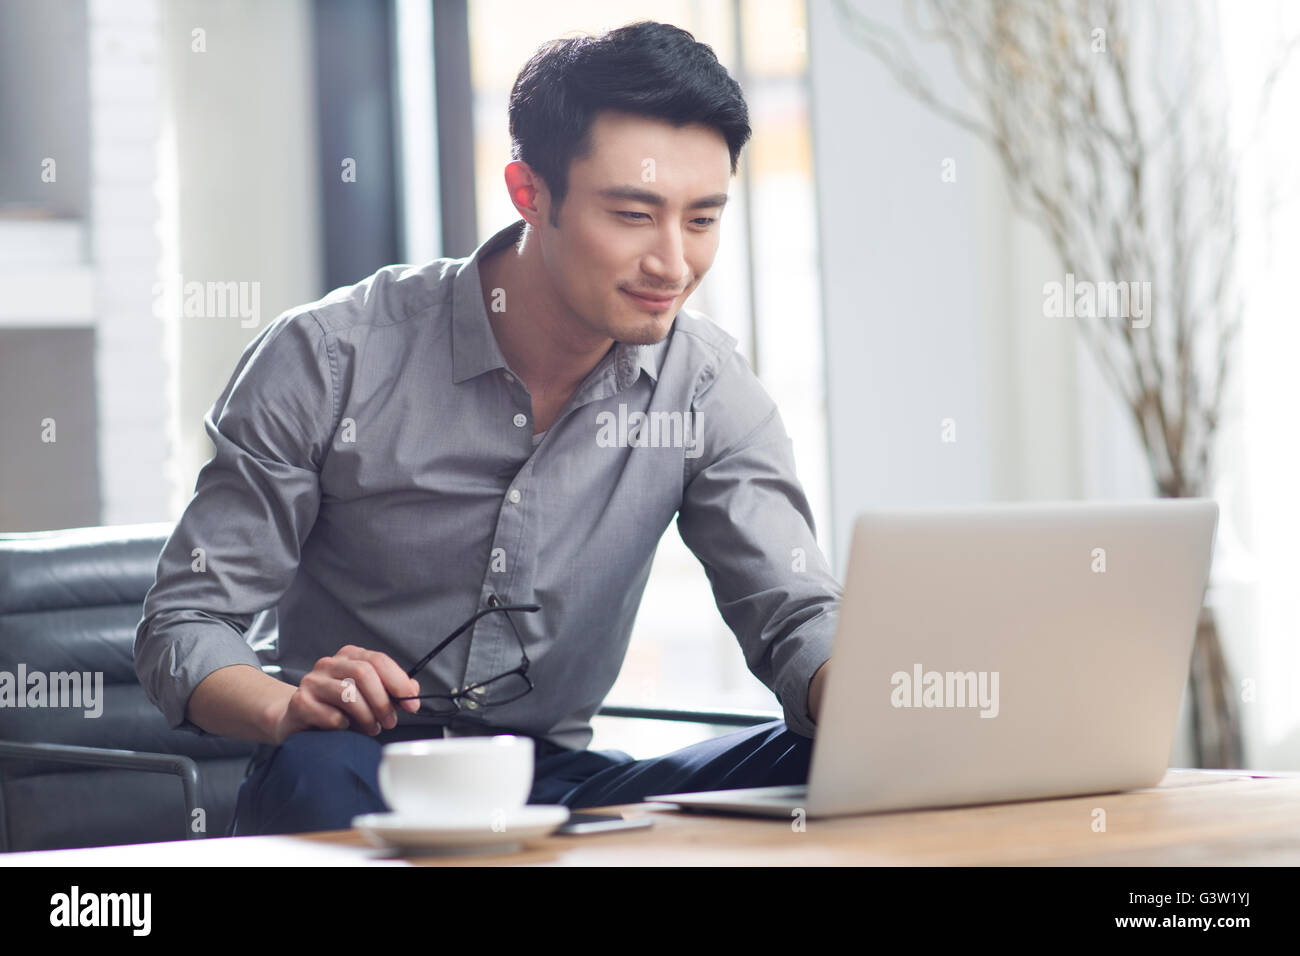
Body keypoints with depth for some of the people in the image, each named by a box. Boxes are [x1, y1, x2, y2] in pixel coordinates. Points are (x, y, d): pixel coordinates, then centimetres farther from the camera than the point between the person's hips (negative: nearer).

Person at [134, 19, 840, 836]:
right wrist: (287, 707, -29)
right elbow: (185, 620, -6)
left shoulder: (704, 385, -1)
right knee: (320, 771, -39)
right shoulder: (330, 360, -10)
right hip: (354, 780, -3)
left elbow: (798, 621, -4)